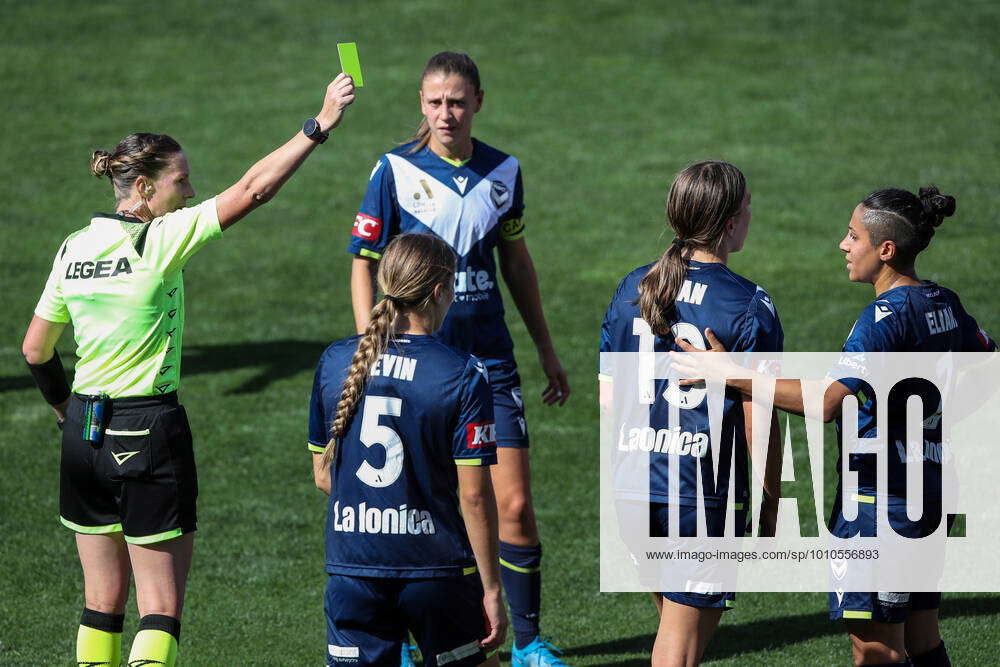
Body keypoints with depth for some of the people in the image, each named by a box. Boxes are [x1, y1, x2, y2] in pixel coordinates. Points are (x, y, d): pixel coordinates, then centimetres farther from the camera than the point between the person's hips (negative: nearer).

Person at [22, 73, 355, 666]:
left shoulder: (74, 248, 5)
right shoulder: (159, 241, -13)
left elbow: (36, 351, 12)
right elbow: (252, 191, -15)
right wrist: (320, 125, -11)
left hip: (86, 433, 7)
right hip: (150, 431, -7)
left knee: (103, 602, 12)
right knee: (162, 608, -3)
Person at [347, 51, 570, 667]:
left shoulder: (503, 171, 3)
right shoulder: (396, 171, -7)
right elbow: (364, 264, -2)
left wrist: (547, 351, 21)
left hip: (489, 357, 2)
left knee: (514, 504, -2)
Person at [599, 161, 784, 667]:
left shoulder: (631, 289, 4)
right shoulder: (749, 306, -12)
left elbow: (608, 396, 10)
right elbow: (757, 419, -11)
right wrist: (769, 501, 0)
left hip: (637, 488, 6)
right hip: (705, 492, -5)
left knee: (673, 620, 20)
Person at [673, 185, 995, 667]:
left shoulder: (887, 316, -20)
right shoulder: (944, 304, 7)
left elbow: (828, 401, -29)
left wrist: (733, 376, -29)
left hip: (880, 498, -9)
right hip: (931, 490, 9)